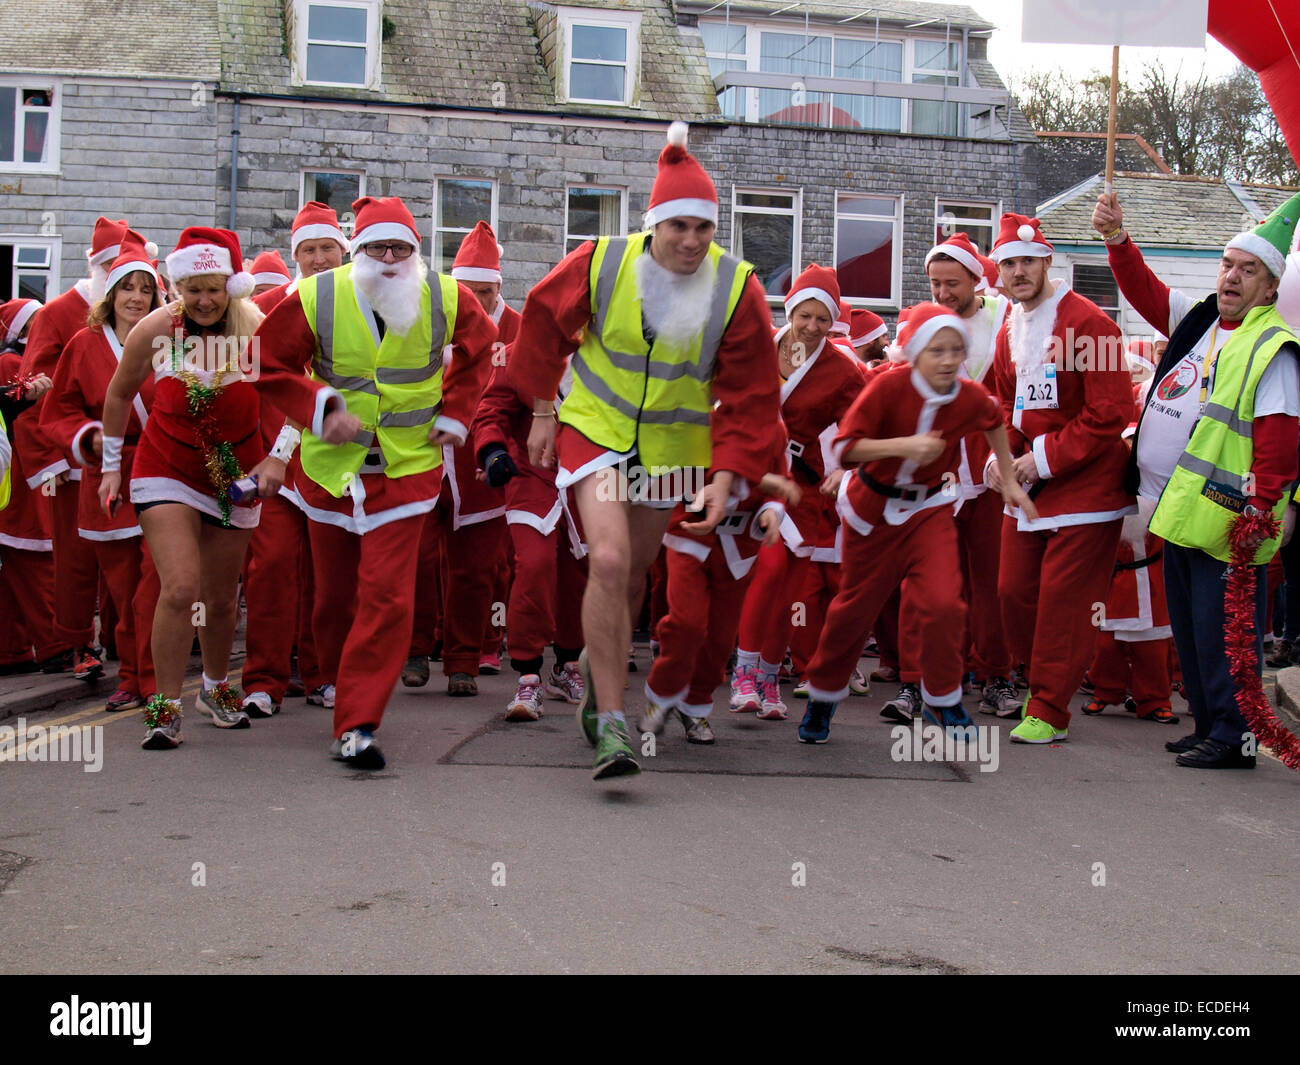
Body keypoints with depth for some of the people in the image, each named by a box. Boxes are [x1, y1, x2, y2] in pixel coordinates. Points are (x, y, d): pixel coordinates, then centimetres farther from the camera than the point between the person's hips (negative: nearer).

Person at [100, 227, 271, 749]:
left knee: (221, 598, 13)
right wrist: (110, 465, 10)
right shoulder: (154, 328, -9)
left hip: (234, 475, 1)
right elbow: (119, 394, 7)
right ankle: (165, 708, -4)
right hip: (167, 472, -1)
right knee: (180, 589, -18)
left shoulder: (257, 329, -12)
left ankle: (216, 688, 39)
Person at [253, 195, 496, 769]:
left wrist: (455, 413, 5)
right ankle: (339, 685, 38)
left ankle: (356, 725, -9)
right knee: (334, 595, 12)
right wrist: (318, 410, -15)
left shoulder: (446, 299, -6)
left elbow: (478, 348, 14)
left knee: (387, 596, -12)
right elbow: (269, 365, -2)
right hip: (332, 466, 1)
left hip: (408, 468, -1)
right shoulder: (314, 299, -10)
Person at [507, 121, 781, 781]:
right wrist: (542, 411, 7)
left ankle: (598, 680, 42)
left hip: (673, 446, 2)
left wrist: (727, 477, -16)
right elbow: (543, 321, 4)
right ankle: (611, 726, -17)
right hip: (595, 429, -2)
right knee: (608, 560, -22)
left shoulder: (737, 289, -13)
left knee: (631, 574, 14)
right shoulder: (601, 264, -15)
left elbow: (751, 398, -7)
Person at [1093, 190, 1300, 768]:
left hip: (1222, 517, -8)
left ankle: (1235, 738, 5)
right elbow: (1147, 290, 21)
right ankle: (1207, 725, 26)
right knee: (1188, 627, 15)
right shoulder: (1198, 319, 11)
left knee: (1221, 629, -4)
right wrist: (1116, 239, 7)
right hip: (1177, 506, 8)